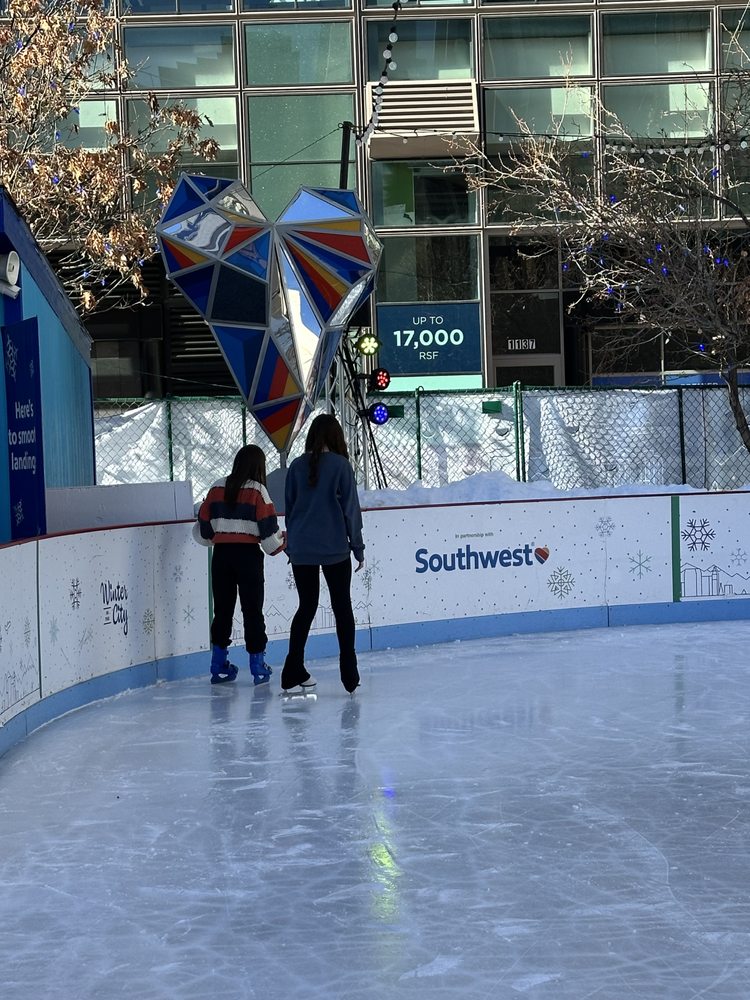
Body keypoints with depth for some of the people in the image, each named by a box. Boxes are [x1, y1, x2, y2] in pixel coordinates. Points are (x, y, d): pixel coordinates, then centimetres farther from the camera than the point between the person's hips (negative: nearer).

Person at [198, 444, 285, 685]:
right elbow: (268, 527, -8)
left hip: (221, 553, 4)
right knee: (252, 609, 3)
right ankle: (257, 664, 6)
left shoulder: (217, 488, 5)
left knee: (222, 608, 11)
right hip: (248, 554, -4)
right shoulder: (257, 491, -7)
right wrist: (280, 544, 10)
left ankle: (219, 665, 13)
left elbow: (204, 525, 10)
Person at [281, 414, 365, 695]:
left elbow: (289, 507, 8)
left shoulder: (297, 466, 3)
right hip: (334, 548, -3)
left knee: (306, 606, 13)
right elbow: (350, 508, -6)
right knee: (342, 607, 8)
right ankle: (349, 676, 5)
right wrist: (358, 547, 1)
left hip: (301, 549, 3)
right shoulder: (340, 464, -7)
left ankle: (293, 674, 9)